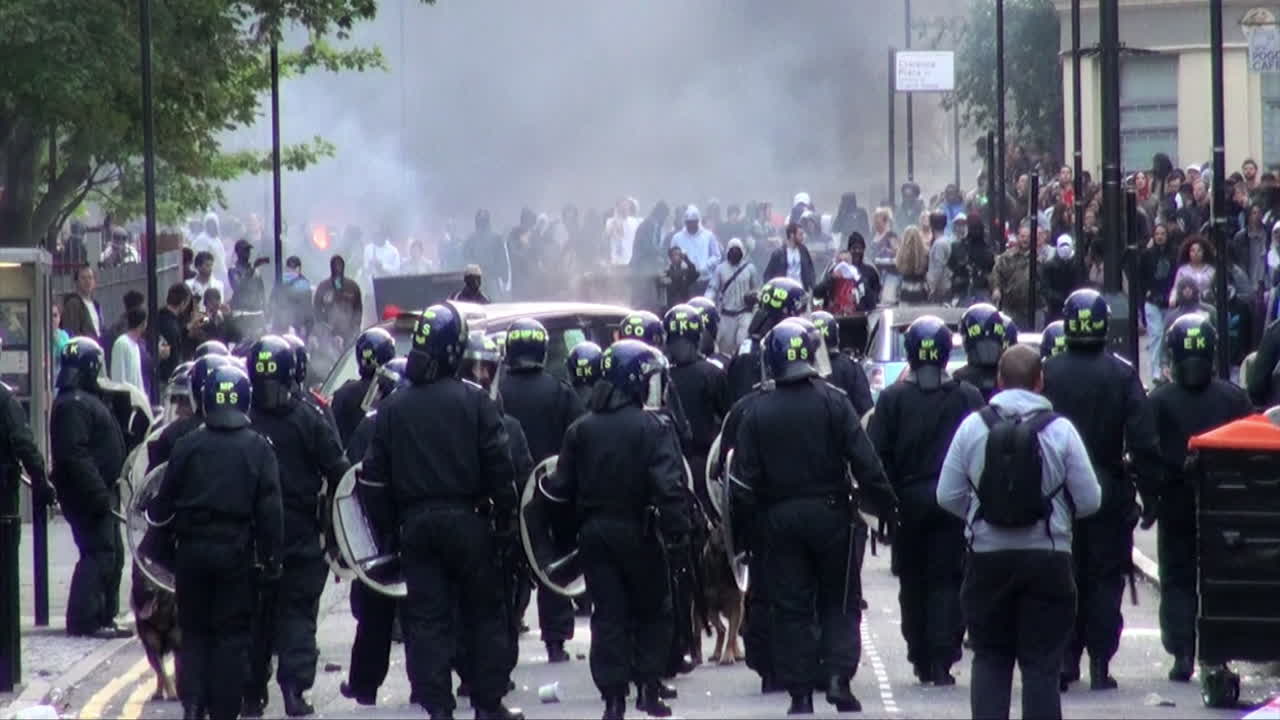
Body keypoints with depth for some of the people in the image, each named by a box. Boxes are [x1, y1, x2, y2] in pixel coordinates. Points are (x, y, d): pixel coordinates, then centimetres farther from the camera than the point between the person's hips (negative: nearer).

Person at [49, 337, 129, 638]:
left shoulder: (88, 399, 19)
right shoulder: (73, 404, -16)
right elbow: (76, 455, -25)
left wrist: (108, 493, 20)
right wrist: (99, 494, -26)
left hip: (100, 494, 11)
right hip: (88, 496, -11)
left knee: (112, 554, 14)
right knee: (99, 554, -12)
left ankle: (104, 617, 19)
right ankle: (84, 620, -11)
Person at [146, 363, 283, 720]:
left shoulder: (188, 446, -2)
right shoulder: (257, 449, -4)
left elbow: (165, 503, 3)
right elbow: (270, 509, -6)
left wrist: (154, 512, 25)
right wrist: (270, 556, -1)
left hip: (193, 551, 1)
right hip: (236, 553, -1)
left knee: (194, 629, 12)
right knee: (232, 633, 5)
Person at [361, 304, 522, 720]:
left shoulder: (392, 408, 1)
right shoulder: (473, 401, -7)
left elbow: (376, 473, 3)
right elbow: (498, 464, -9)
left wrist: (392, 523, 13)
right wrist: (505, 513, 2)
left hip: (416, 524, 2)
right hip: (465, 521, -2)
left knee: (426, 616, 5)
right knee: (483, 612, 9)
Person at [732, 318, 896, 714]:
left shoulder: (757, 411, -5)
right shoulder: (834, 402, -9)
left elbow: (746, 478, -4)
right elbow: (865, 462, -10)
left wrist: (747, 521, 7)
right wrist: (887, 505, -2)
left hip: (780, 518, 1)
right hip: (830, 514, -1)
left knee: (791, 607, 6)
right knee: (839, 603, 10)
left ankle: (800, 692, 3)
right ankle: (838, 676, -6)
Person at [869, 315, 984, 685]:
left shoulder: (892, 397, -3)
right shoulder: (968, 397, -3)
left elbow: (878, 454, -5)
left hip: (908, 501, 1)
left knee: (913, 583, 12)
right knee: (947, 580, 2)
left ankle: (921, 660, 15)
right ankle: (942, 660, -8)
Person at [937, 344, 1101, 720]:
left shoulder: (973, 426, -3)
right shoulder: (1060, 429, -6)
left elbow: (947, 496, 0)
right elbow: (1089, 501, -3)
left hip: (987, 557, 1)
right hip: (1047, 558, -1)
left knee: (989, 657, 12)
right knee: (1041, 662, 4)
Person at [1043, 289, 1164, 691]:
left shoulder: (1047, 374, -4)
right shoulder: (1122, 376, -7)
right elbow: (1143, 442, -8)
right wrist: (1150, 495, -2)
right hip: (1109, 492, -1)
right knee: (1105, 579, 5)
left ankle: (1064, 659, 6)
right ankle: (1099, 665, 3)